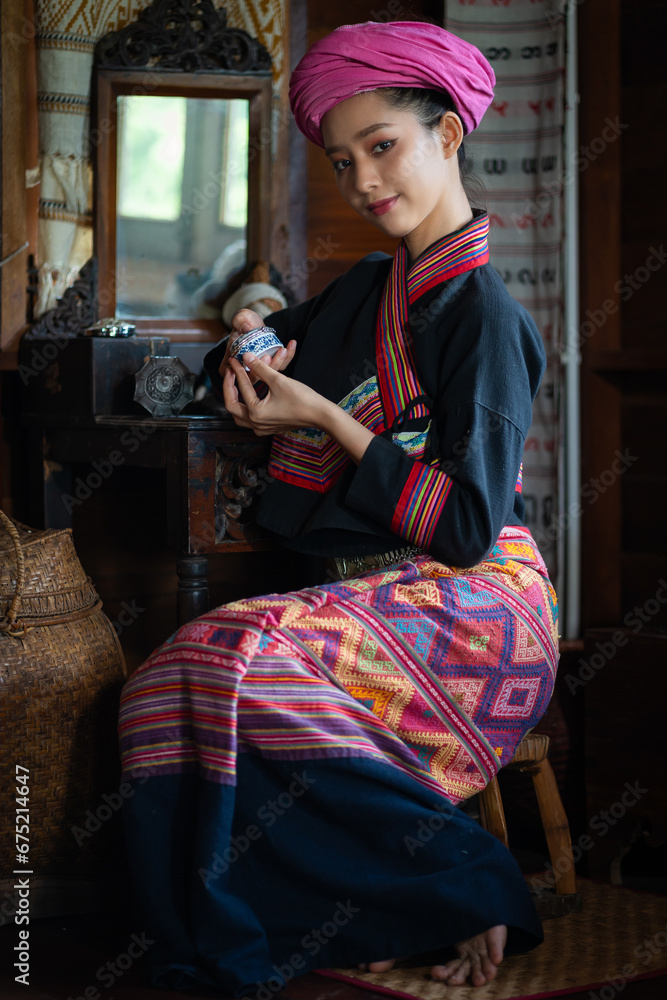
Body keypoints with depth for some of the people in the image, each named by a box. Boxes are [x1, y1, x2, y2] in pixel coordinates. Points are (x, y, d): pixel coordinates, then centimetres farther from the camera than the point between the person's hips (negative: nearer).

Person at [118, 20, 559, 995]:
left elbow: (469, 528, -15)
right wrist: (252, 344, 7)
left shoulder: (481, 313, -9)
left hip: (470, 607, -7)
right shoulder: (369, 288, 14)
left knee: (235, 665, -32)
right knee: (183, 679, -22)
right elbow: (270, 340, 33)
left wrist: (328, 420, -12)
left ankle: (460, 891, -18)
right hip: (376, 591, 7)